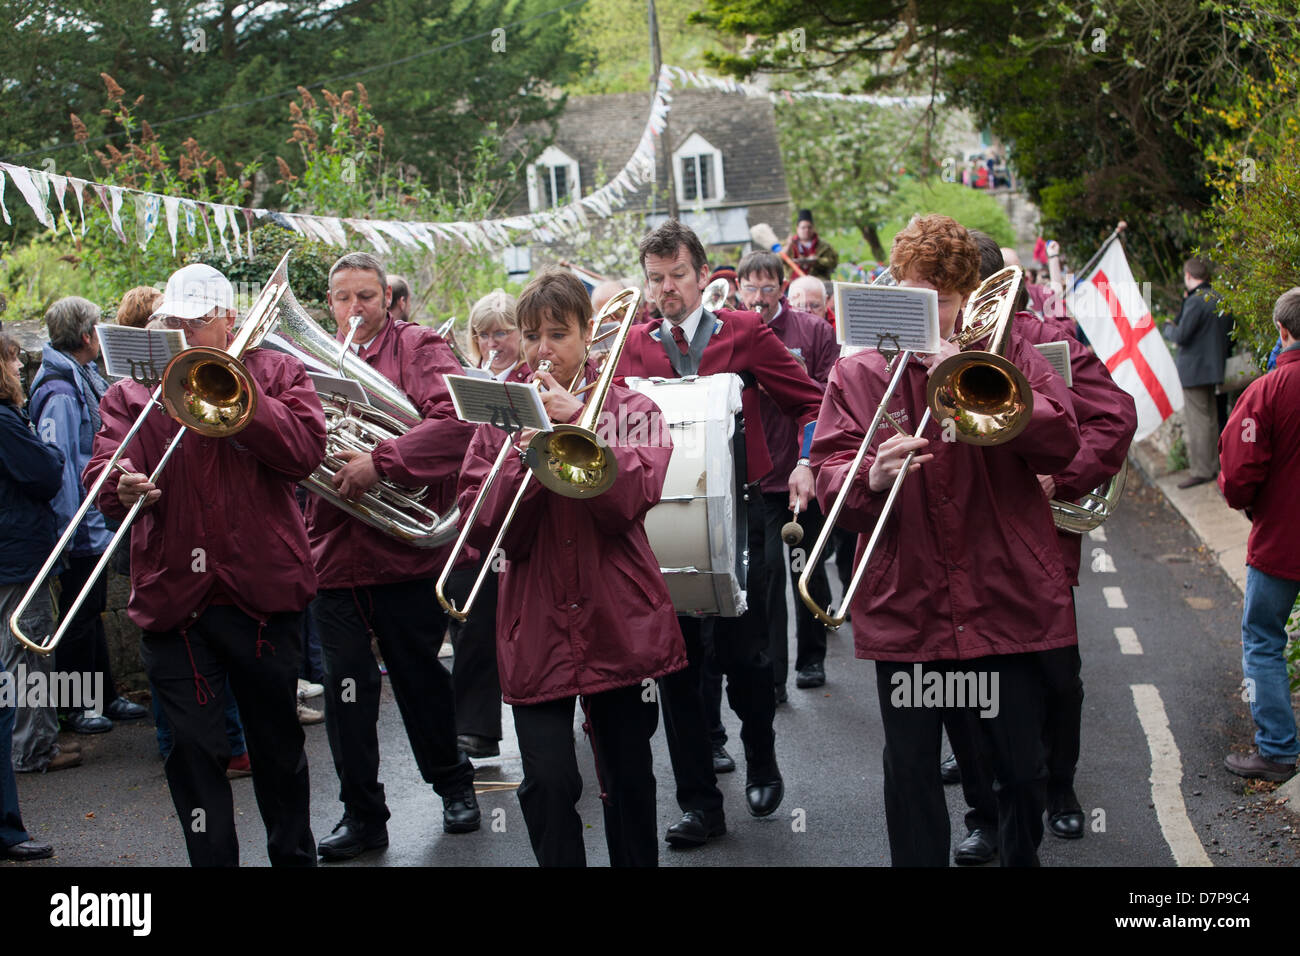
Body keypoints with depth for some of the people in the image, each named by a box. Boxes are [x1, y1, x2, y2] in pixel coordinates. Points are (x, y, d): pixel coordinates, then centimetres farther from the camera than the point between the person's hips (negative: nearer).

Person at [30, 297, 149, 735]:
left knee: (92, 612, 17)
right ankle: (75, 706, 13)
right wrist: (67, 530, -24)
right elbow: (57, 464, -24)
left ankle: (105, 696, 28)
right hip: (79, 528, -9)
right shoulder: (60, 391, -20)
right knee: (79, 616, 1)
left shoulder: (87, 379, 9)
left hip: (95, 523, 9)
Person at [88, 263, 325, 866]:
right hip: (172, 593, 1)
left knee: (277, 740, 12)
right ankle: (212, 861, 13)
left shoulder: (275, 372, 5)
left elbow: (306, 449, -11)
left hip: (260, 588, -1)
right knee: (193, 748, 1)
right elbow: (103, 469, -4)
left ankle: (294, 856, 30)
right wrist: (122, 488, -27)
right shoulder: (131, 392, 9)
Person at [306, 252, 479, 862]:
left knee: (420, 678, 9)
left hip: (407, 549, -3)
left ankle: (452, 782, 31)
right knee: (345, 688, 4)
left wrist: (381, 461, -23)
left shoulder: (419, 348, 0)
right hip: (333, 553, 4)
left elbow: (457, 421, -17)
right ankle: (362, 816, 16)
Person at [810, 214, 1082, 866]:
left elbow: (1062, 442, -8)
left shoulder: (1004, 355, 5)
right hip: (905, 606, 0)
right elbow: (829, 480, -3)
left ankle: (1021, 860, 32)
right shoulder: (857, 373, 5)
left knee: (1021, 769, 10)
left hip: (1007, 599, 0)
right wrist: (872, 477, -25)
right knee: (909, 770, 8)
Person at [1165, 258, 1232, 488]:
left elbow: (1181, 335, -21)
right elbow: (1228, 329, 17)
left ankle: (1200, 470, -3)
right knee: (1211, 419, 17)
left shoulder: (1196, 301, -19)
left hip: (1194, 370, -9)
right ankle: (1213, 465, 24)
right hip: (1214, 366, 9)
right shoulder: (1221, 300, 8)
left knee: (1195, 421, -4)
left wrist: (1168, 329, 2)